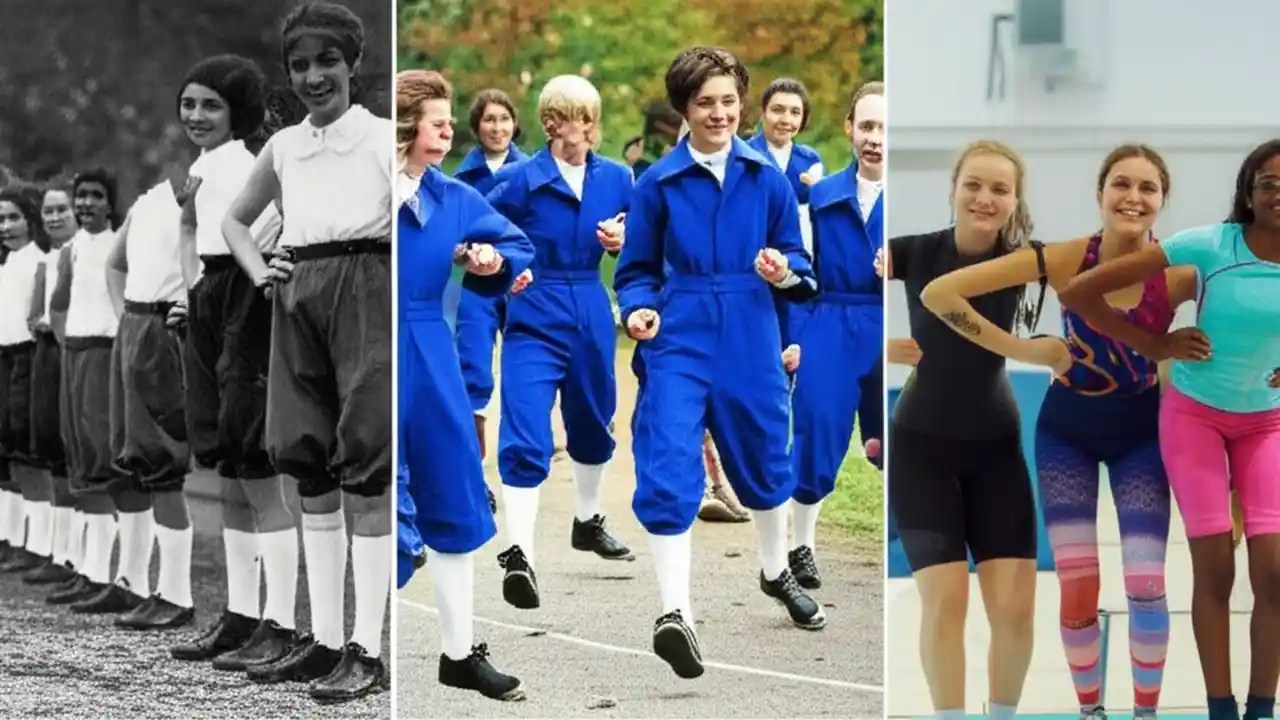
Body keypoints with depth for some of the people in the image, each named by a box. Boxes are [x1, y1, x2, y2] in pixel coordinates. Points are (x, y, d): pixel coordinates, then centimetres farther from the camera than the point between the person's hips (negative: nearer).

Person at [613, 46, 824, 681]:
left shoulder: (768, 181, 3)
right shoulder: (658, 184, -2)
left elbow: (797, 262, 9)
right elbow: (637, 270, 4)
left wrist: (785, 273, -14)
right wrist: (639, 310, -15)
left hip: (751, 344, 3)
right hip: (678, 344, -2)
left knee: (764, 461, 19)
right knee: (668, 475, -18)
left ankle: (776, 573, 46)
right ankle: (675, 613, -20)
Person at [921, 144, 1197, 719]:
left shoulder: (1177, 274, -21)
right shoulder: (1068, 260, -21)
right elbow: (939, 293, -21)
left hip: (1140, 434, 0)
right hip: (1067, 432, 0)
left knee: (1146, 585, -7)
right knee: (1078, 588, 0)